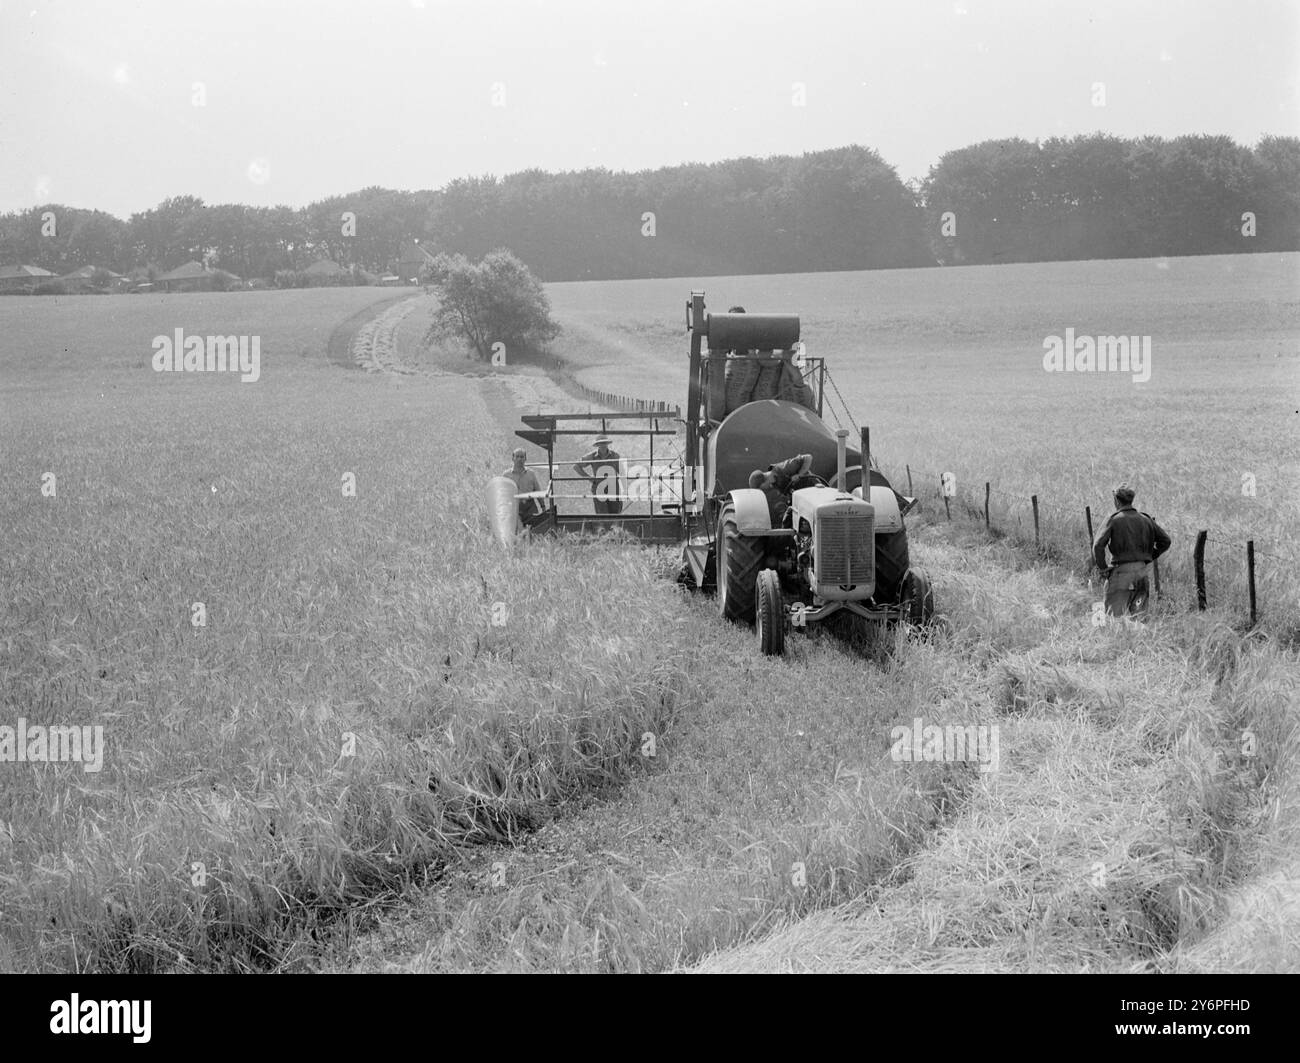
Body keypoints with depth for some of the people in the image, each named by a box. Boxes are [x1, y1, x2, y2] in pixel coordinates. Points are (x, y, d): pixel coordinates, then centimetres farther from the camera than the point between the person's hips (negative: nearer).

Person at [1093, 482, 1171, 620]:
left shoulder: (1113, 519, -6)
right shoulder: (1145, 520, 8)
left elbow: (1098, 546, -15)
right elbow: (1165, 541, 13)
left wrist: (1103, 568, -5)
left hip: (1121, 571, -5)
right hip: (1142, 572, 5)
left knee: (1115, 615, -2)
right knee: (1139, 615, 10)